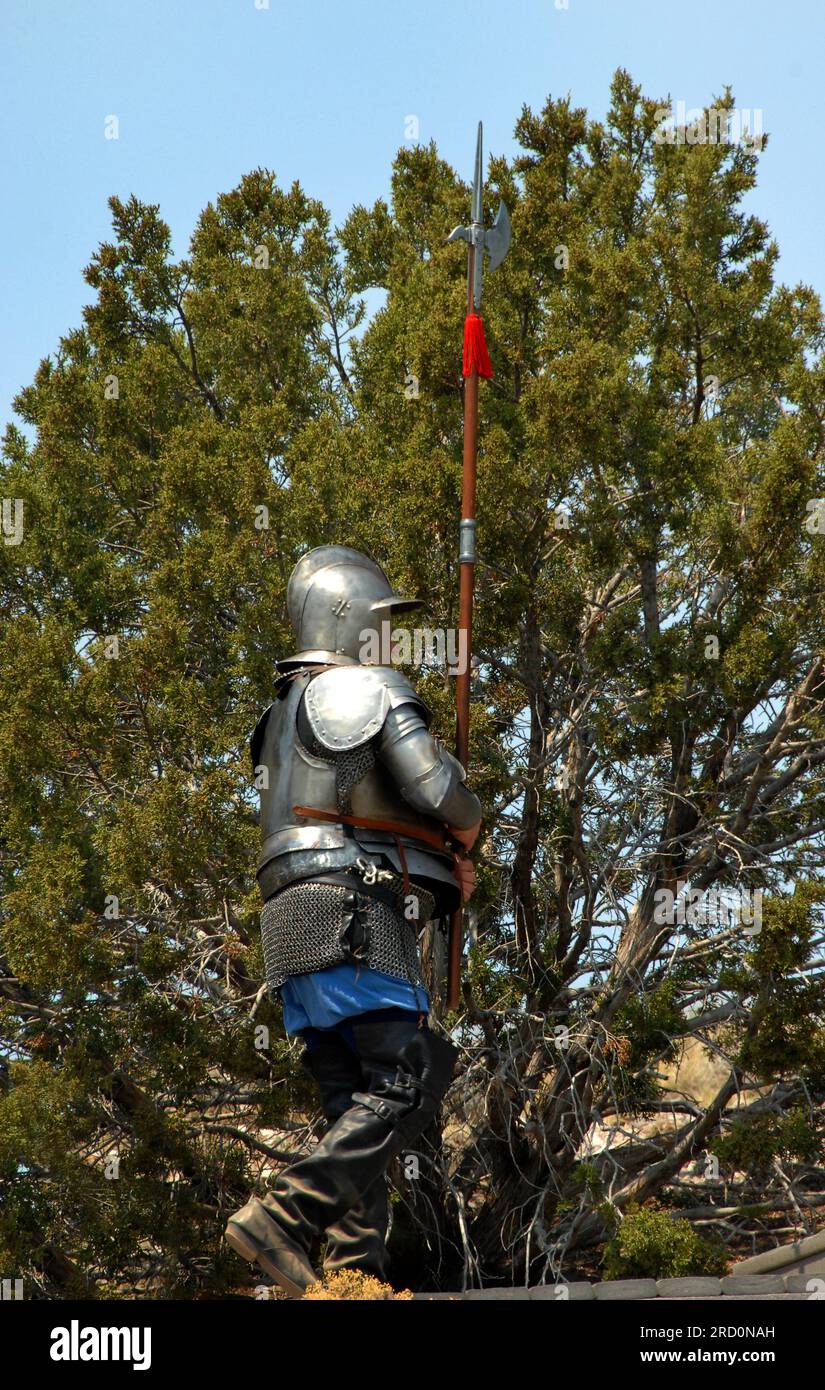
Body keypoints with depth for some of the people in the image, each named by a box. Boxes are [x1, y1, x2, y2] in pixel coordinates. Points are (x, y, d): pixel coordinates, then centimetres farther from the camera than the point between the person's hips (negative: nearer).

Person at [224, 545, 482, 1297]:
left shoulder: (284, 713, 27)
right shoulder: (369, 689, -2)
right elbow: (436, 786, -12)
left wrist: (440, 870, 20)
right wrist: (468, 826, 11)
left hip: (297, 925, 9)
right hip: (355, 919, -9)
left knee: (354, 1099, 6)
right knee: (406, 1081, -13)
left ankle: (354, 1263, -1)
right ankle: (285, 1216, -24)